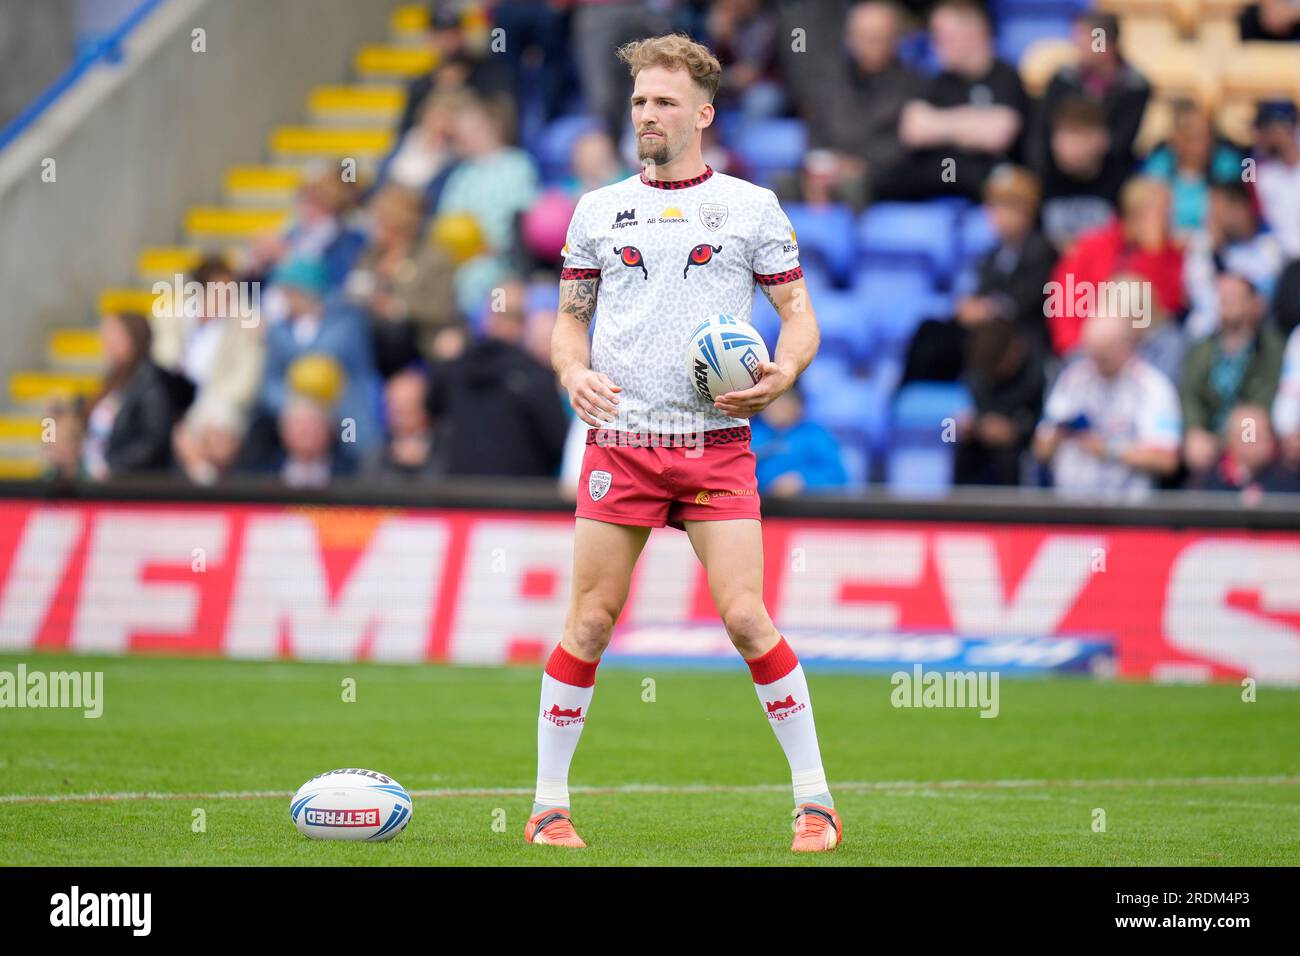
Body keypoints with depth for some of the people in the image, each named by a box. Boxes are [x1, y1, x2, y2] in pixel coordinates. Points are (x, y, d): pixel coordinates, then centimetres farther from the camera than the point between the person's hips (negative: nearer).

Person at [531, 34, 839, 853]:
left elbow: (800, 313, 8)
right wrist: (575, 372, -5)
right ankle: (550, 807, 8)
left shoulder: (751, 208, 5)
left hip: (717, 445, -2)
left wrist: (783, 372, -13)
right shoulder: (598, 211, 11)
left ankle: (816, 803, -2)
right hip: (620, 440, 2)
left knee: (747, 617, -10)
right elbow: (570, 318, 16)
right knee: (590, 623, -1)